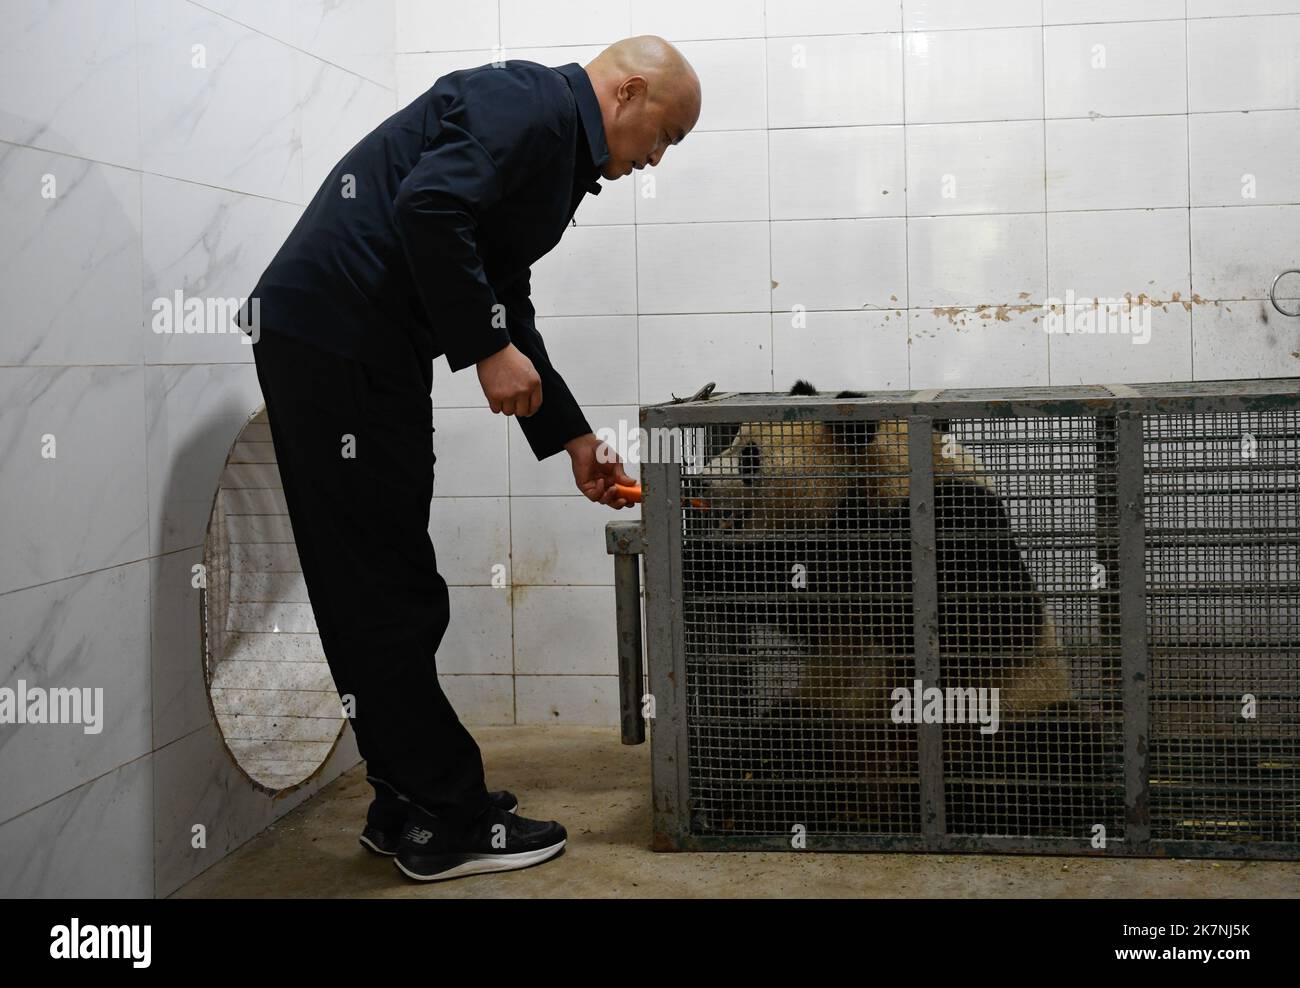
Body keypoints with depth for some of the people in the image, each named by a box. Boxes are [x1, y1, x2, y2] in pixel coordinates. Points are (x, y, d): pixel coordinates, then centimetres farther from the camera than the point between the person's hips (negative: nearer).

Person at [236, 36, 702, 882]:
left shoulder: (555, 144, 22)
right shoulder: (529, 103, -9)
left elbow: (505, 309, 26)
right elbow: (429, 208, -24)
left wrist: (573, 440, 26)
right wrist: (489, 351, -17)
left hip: (371, 351, 10)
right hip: (332, 340, -10)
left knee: (391, 591, 13)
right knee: (386, 595, -3)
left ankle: (411, 809, 22)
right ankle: (447, 825, 6)